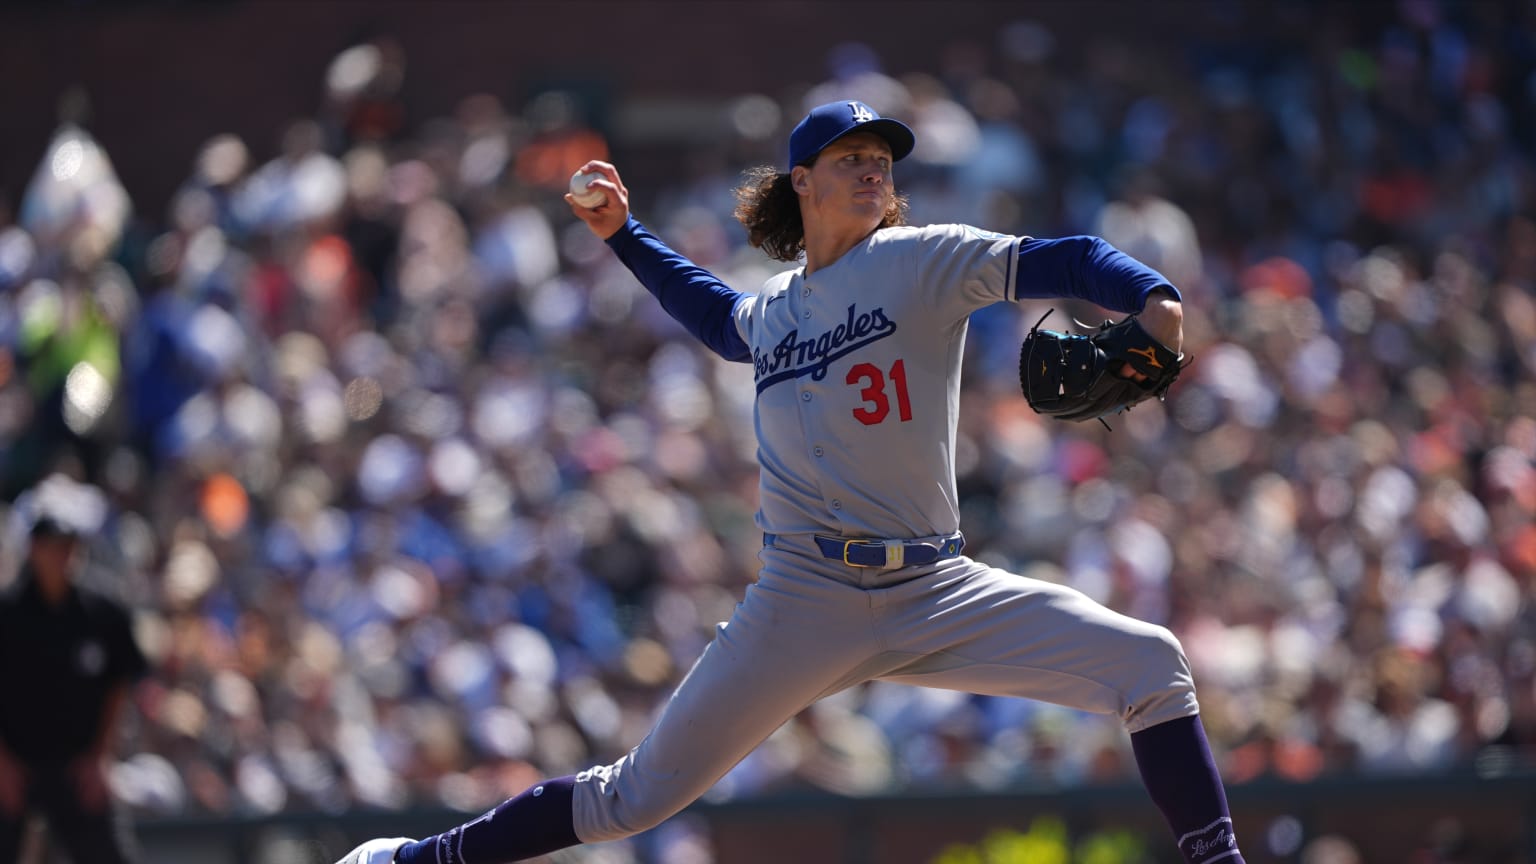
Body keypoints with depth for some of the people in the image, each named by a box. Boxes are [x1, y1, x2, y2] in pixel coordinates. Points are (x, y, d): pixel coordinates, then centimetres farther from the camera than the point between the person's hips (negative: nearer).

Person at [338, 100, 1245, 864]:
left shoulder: (924, 262, 1)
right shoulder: (771, 307, 13)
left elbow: (1060, 261, -13)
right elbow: (719, 316, 39)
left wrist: (1153, 298, -31)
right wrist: (625, 235, 35)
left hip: (935, 590, -1)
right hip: (804, 603, 1)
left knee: (1151, 664, -19)